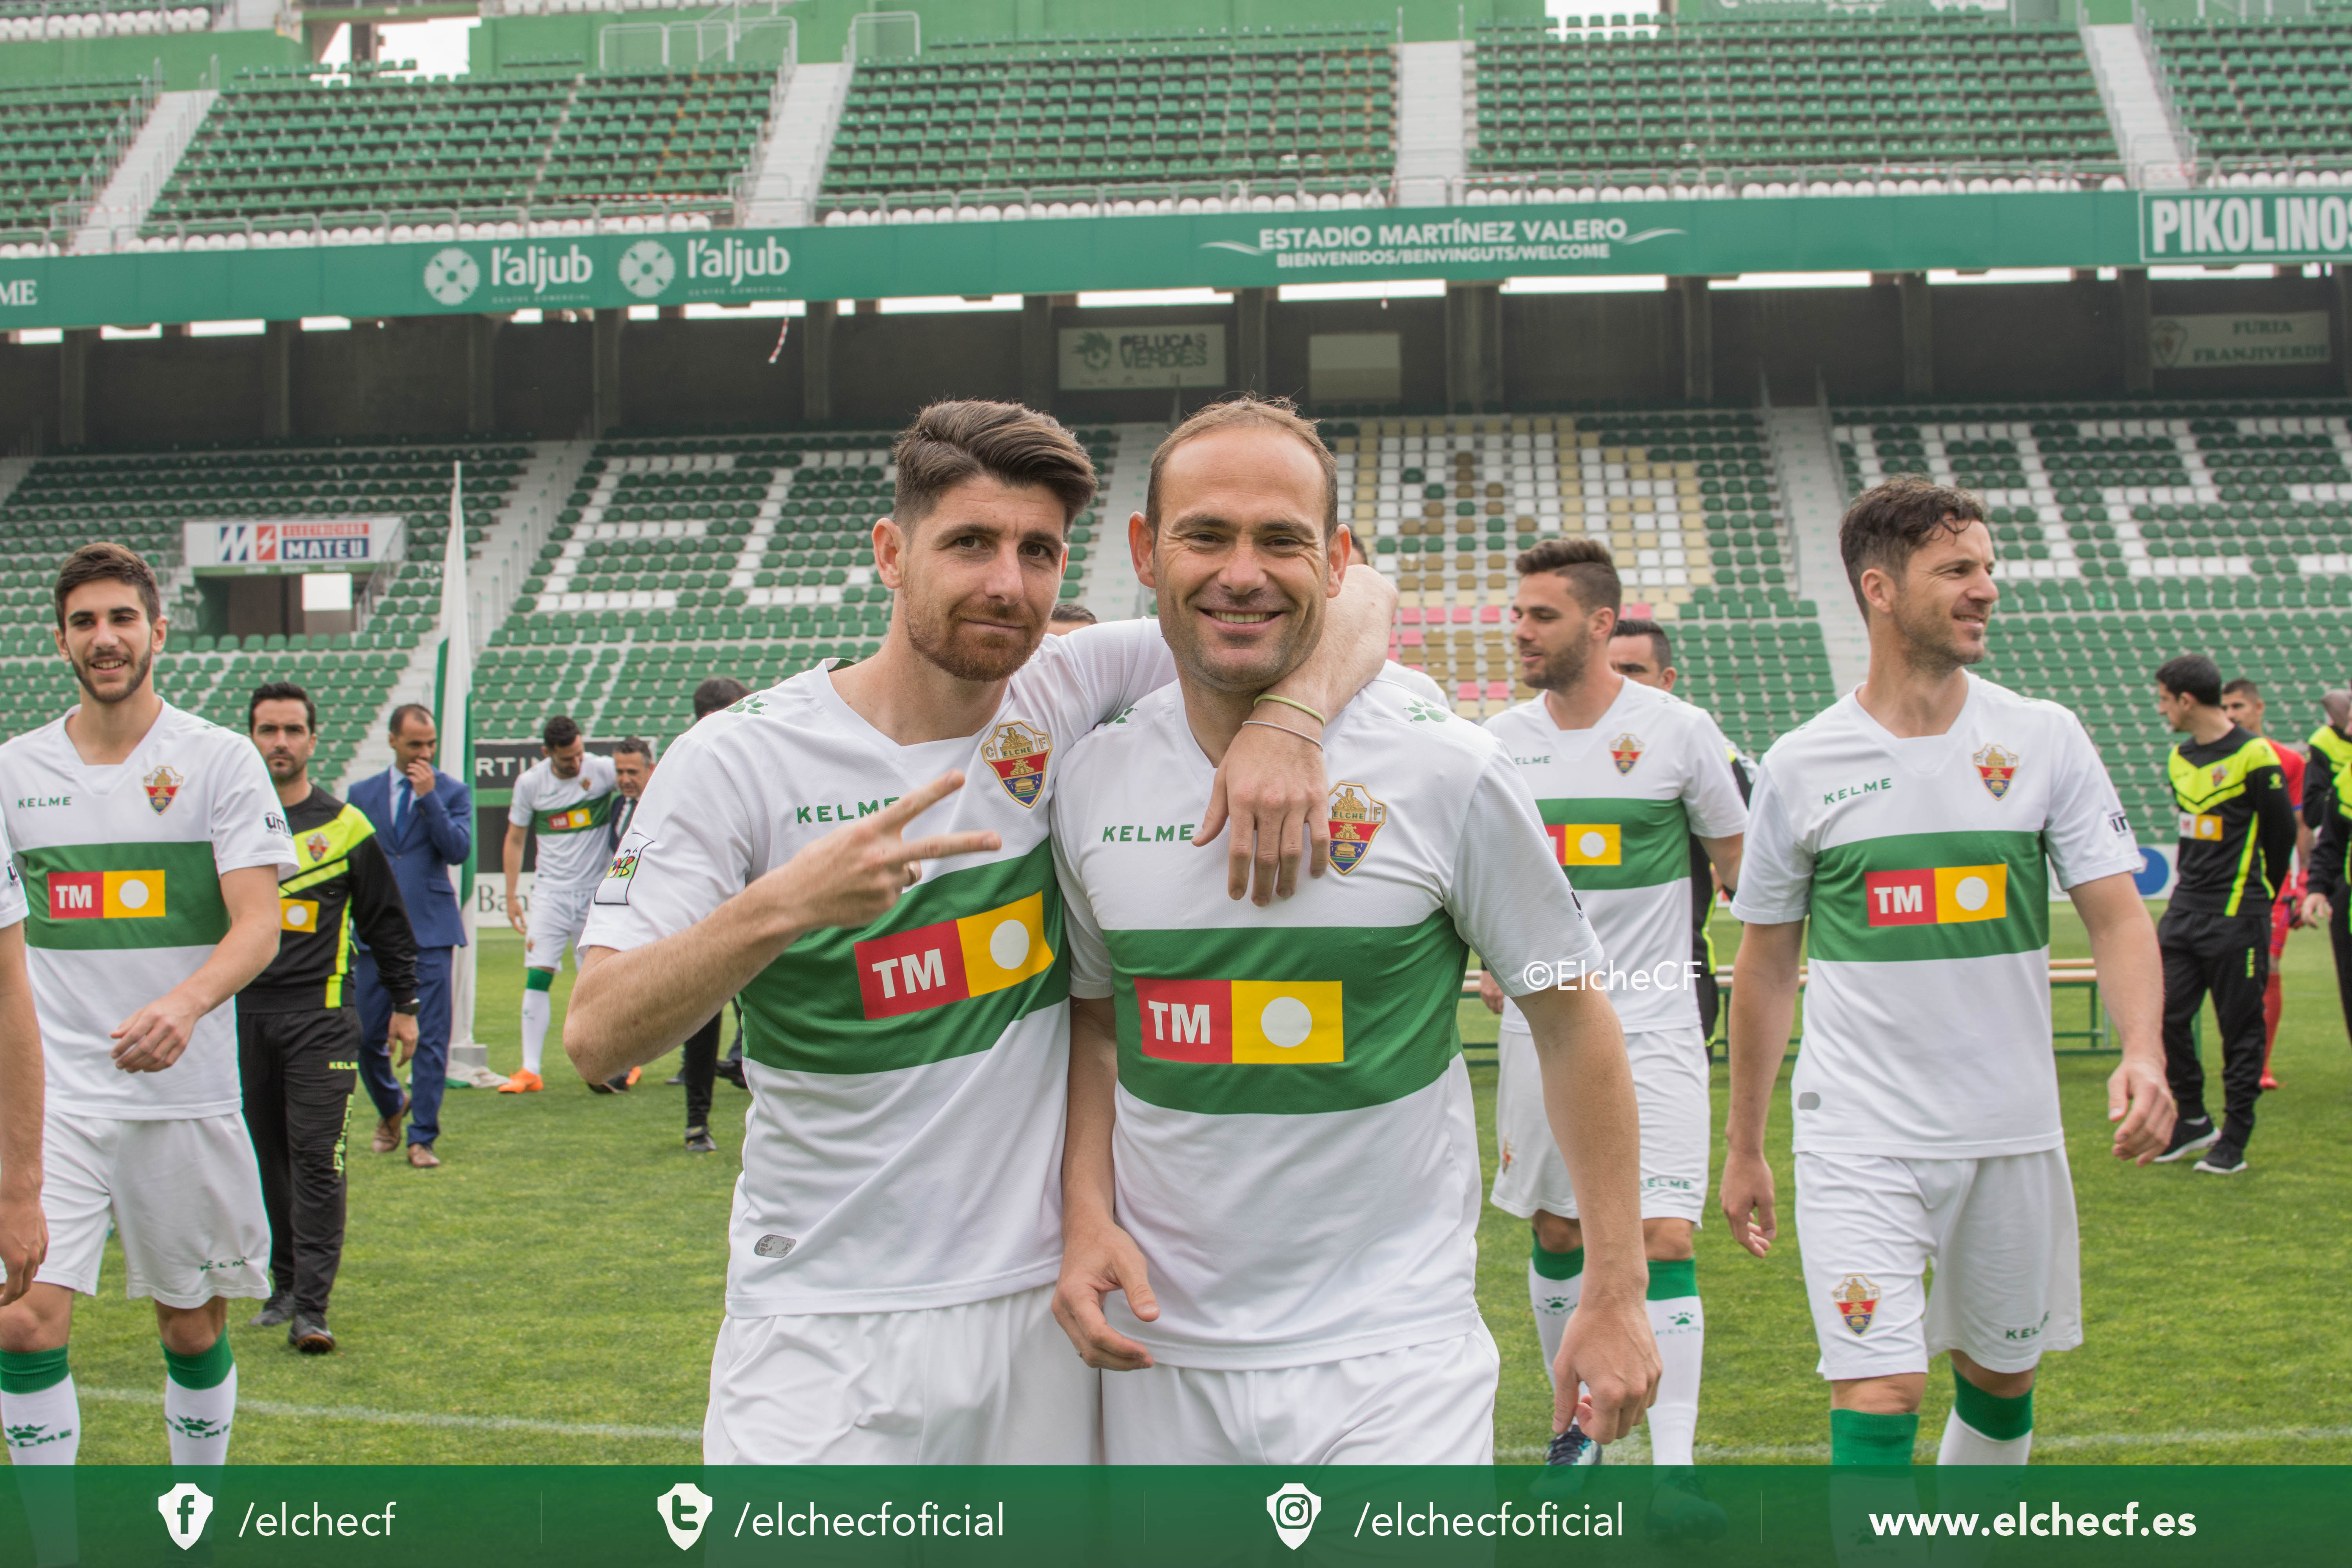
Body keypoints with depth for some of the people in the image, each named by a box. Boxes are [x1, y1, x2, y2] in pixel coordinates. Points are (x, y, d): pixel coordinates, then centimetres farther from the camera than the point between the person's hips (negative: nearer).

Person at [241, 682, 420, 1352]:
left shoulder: (346, 827, 4)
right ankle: (285, 1287, 21)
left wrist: (405, 1005, 12)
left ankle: (312, 1307, -9)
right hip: (241, 1014, 3)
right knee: (265, 1158, 8)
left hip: (321, 1016, -3)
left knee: (316, 1158, -9)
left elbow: (387, 921, 11)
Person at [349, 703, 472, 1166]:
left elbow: (459, 851, -9)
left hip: (431, 931, -2)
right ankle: (391, 1107, 33)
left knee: (431, 1037, -4)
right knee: (367, 1036, 5)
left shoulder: (452, 792, 4)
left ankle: (422, 1139, 3)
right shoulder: (363, 794, 11)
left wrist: (429, 797, -15)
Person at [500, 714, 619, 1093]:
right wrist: (511, 897, 4)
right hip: (551, 892, 1)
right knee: (538, 976, -8)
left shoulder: (603, 770, -7)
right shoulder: (530, 783, -2)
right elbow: (515, 839, 8)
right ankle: (530, 1072, -4)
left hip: (598, 891, -1)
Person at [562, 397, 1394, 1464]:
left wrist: (1287, 719, -22)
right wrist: (784, 904, -30)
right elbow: (595, 1037, -15)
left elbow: (1356, 600, -1)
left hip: (1046, 1307, 3)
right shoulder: (739, 758, -8)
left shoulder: (1072, 698, -1)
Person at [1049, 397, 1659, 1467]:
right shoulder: (1090, 784, 0)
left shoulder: (1452, 776, -9)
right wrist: (1086, 1217, -2)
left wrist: (1616, 1294, 0)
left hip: (1392, 1357, -3)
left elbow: (1569, 1019, 0)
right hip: (1160, 1354, 3)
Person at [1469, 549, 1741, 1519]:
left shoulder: (1679, 731, -5)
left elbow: (1739, 866, 7)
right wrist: (1487, 959, 8)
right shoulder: (1501, 739, 4)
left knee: (1665, 1237, -10)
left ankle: (1674, 1468, -4)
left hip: (1653, 1027, -3)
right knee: (1557, 1233, 10)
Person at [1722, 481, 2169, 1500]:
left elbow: (2116, 916, 0)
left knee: (2001, 1378, 15)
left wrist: (2143, 1053, -20)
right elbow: (1766, 962, 7)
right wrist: (1742, 1146, 10)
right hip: (1857, 1138, -2)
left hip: (2013, 1134, 2)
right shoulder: (1800, 765, -2)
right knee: (1880, 1395, -12)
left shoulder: (2044, 738, 1)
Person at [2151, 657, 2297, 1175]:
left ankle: (2236, 1138, 10)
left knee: (2241, 1028, 1)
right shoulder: (2180, 758, 11)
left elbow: (2281, 834, -4)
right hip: (2185, 913, 7)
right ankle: (2193, 1120, 18)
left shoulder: (2254, 756, -11)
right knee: (2166, 1016, 3)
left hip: (2236, 918, -7)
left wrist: (2257, 900, 6)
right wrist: (2188, 887, 15)